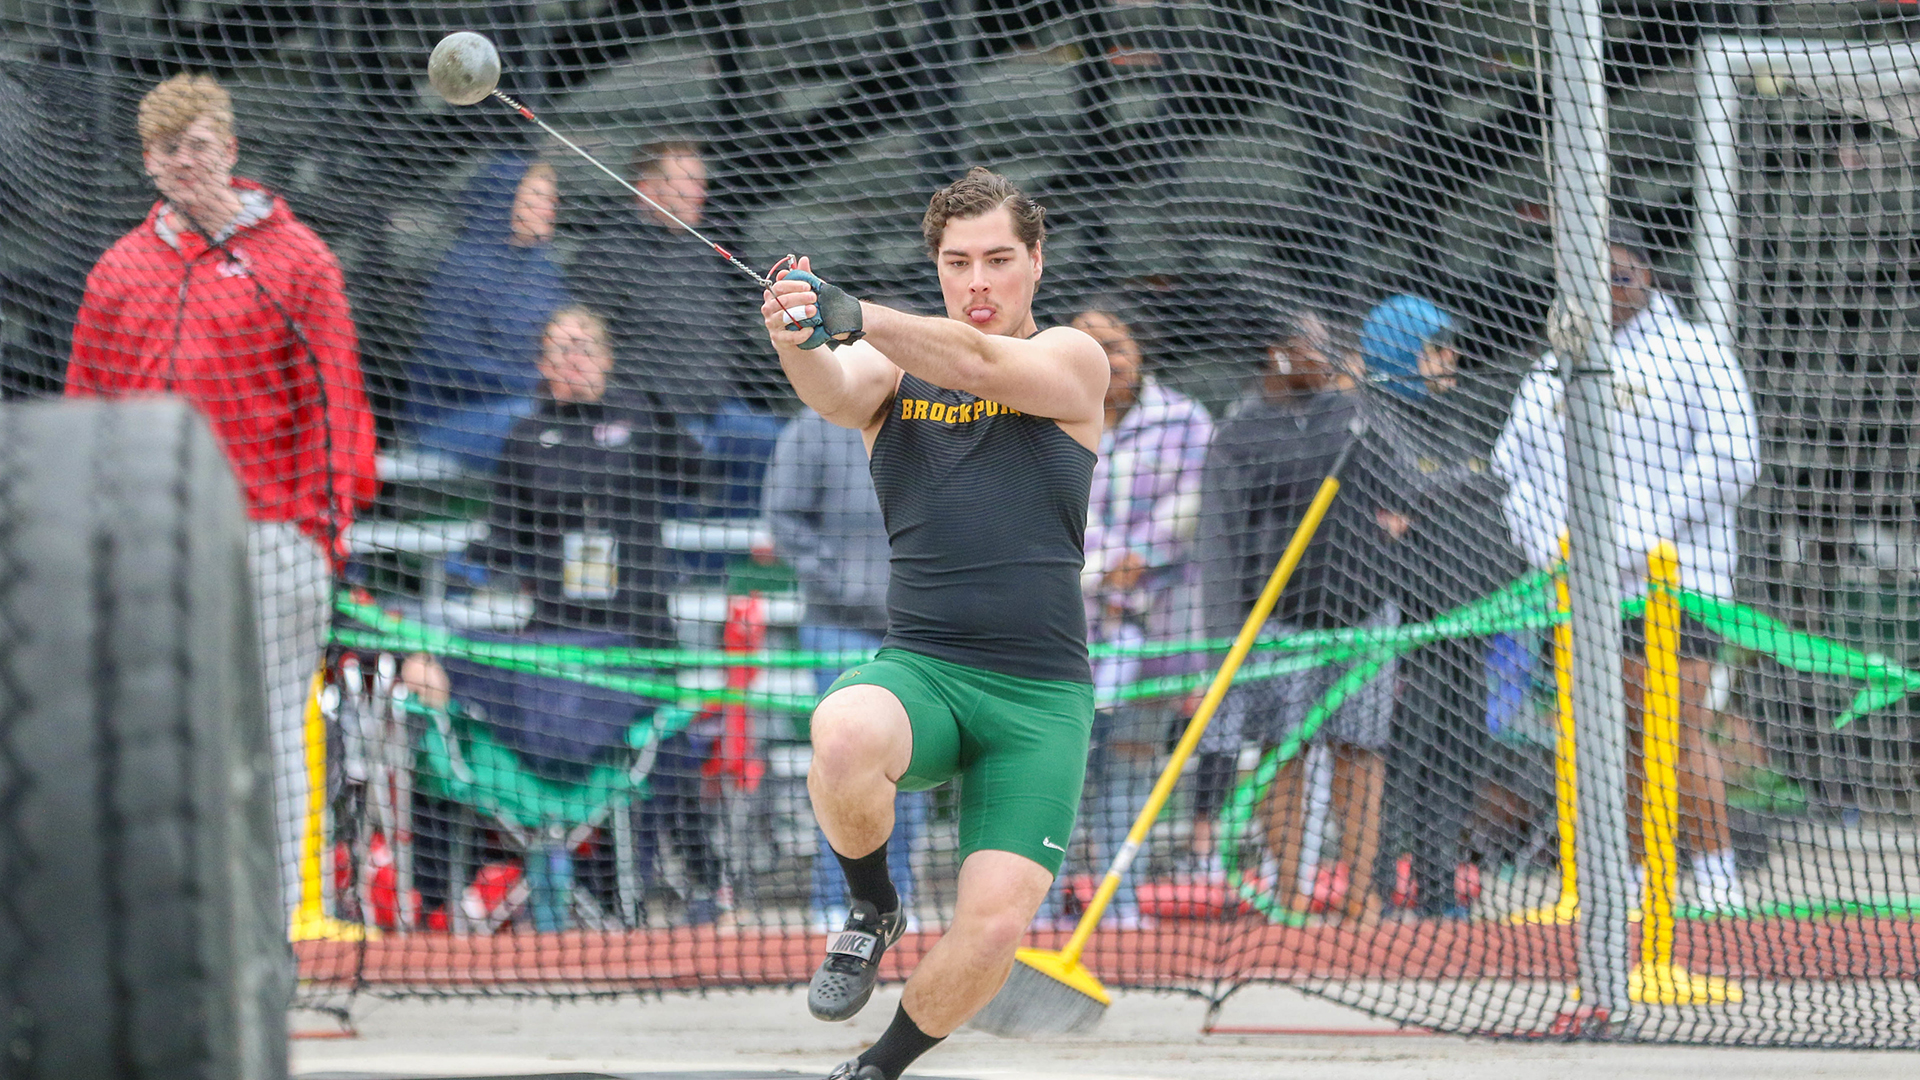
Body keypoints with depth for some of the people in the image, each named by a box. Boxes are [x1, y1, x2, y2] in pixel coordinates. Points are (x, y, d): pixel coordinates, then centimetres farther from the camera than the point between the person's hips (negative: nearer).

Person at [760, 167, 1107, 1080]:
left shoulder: (1072, 360, 5)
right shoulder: (893, 364, 10)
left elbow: (979, 364, -17)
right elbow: (834, 392, -15)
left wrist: (853, 314, -34)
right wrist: (795, 339, -40)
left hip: (1041, 694, 0)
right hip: (919, 668, 1)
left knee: (995, 925, -13)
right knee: (843, 736, -36)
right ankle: (872, 909, -5)